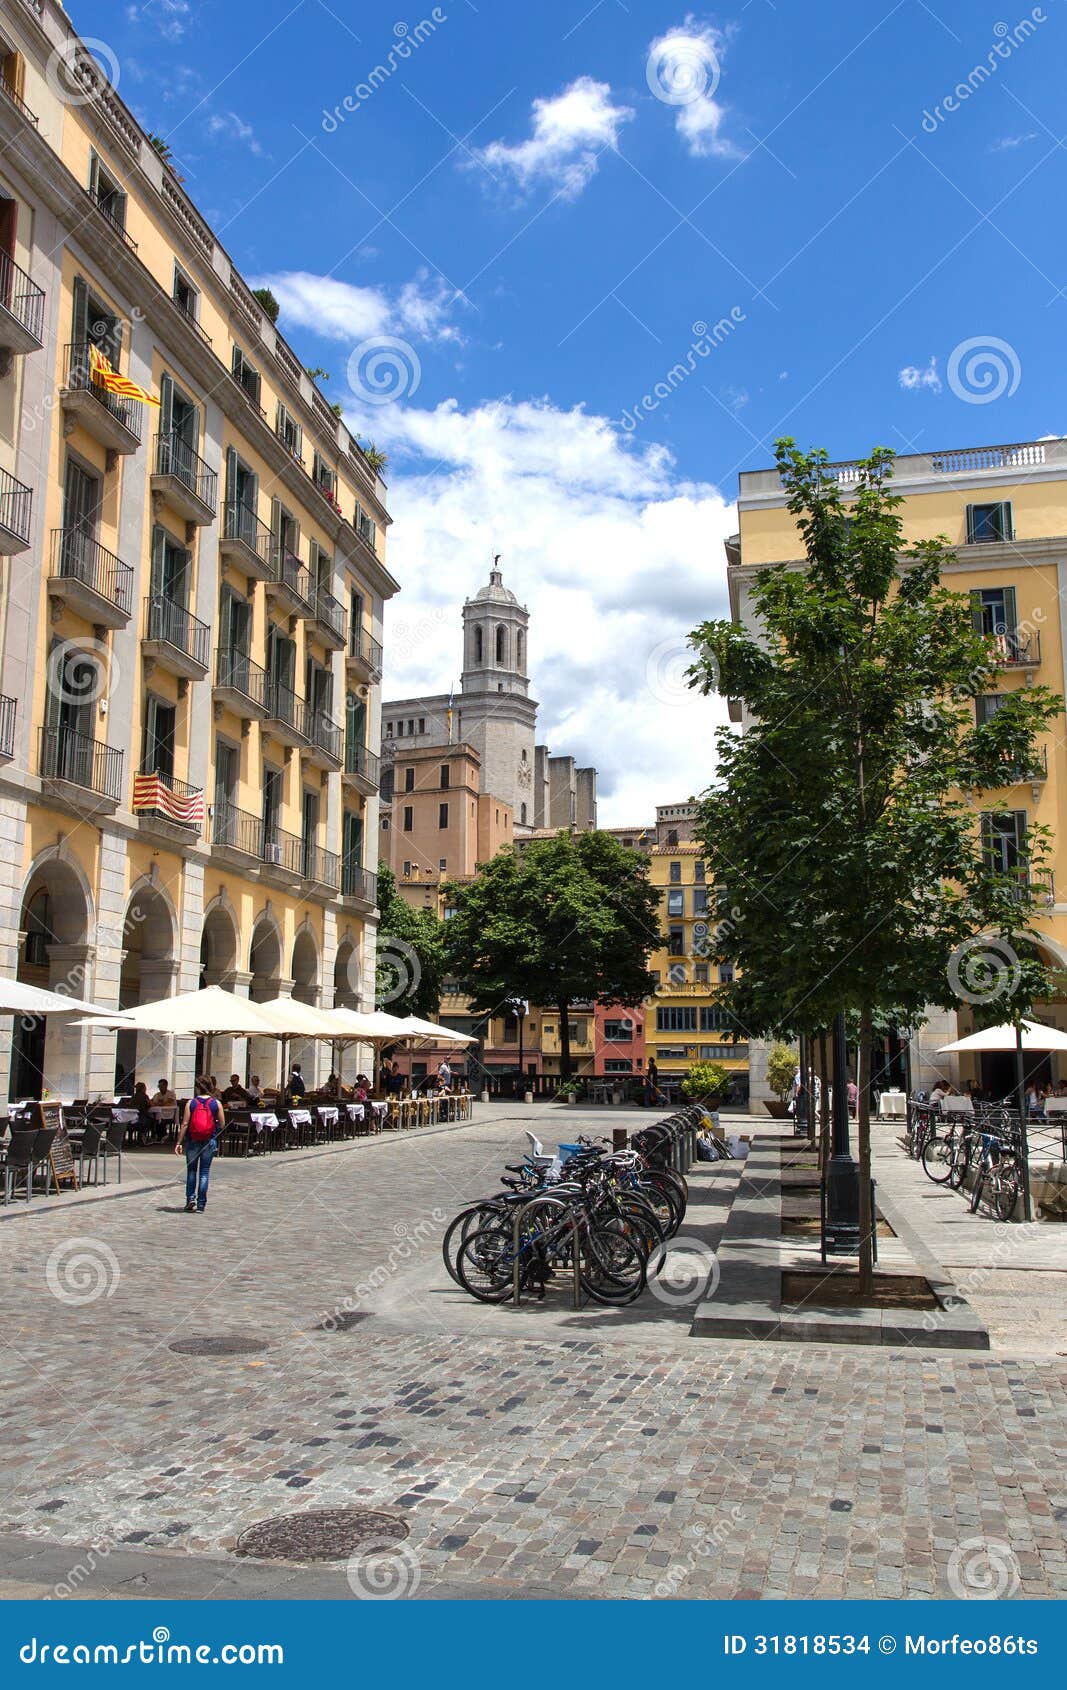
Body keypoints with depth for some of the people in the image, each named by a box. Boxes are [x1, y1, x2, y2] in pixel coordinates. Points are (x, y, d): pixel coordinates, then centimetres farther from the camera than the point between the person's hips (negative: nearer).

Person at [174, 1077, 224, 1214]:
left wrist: (179, 1143, -4)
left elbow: (185, 1124, -8)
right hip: (210, 1141, 0)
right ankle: (201, 1204, 7)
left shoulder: (191, 1103, -5)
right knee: (204, 1172, 6)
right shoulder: (216, 1103, -4)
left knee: (191, 1170, 15)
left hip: (192, 1141, 0)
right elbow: (222, 1125, -3)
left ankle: (190, 1199, 3)